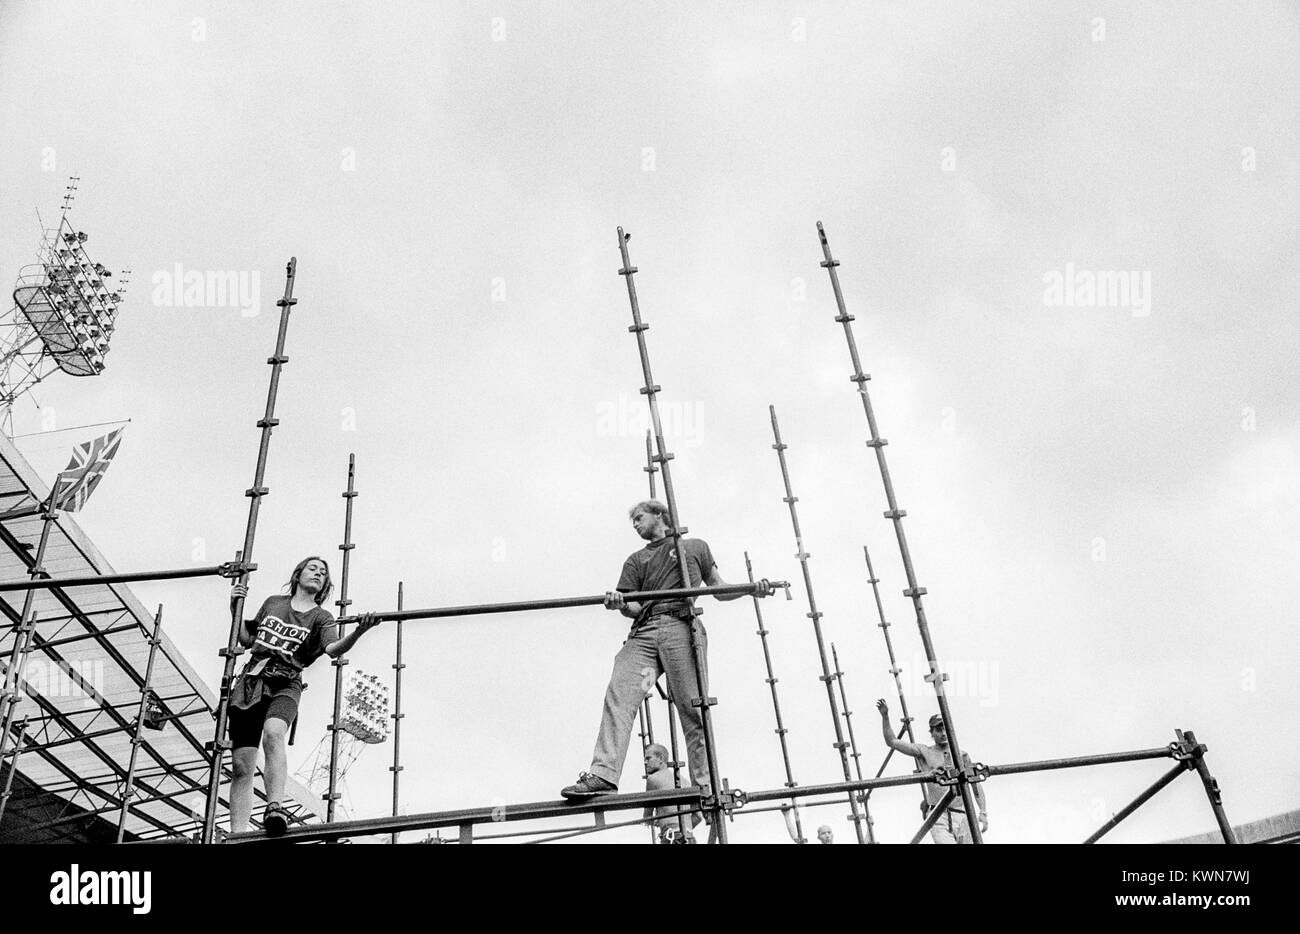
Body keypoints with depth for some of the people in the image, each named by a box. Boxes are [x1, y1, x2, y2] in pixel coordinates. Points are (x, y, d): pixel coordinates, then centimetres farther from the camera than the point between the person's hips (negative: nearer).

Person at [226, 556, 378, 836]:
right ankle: (236, 836, 1)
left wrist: (357, 632, -31)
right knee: (242, 766, -2)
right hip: (249, 682, 3)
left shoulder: (320, 618, 8)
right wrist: (235, 608, 14)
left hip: (285, 685, -3)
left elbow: (333, 649, -12)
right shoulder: (272, 603, 18)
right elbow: (247, 639, 27)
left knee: (273, 733, -36)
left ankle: (275, 808, -44)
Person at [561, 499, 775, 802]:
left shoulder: (695, 547, 23)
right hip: (643, 632, 3)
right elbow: (633, 607, 15)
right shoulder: (636, 560, 28)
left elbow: (720, 590, 21)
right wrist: (620, 604, -10)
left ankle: (705, 787, -7)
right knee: (618, 695, -18)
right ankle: (604, 775, -26)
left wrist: (752, 589, 2)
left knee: (692, 708, -10)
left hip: (681, 626, -3)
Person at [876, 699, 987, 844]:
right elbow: (892, 742, 2)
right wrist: (885, 716, -9)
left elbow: (976, 785, 15)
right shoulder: (924, 753, 6)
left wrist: (983, 813, 6)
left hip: (962, 816, 3)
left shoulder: (962, 755, 12)